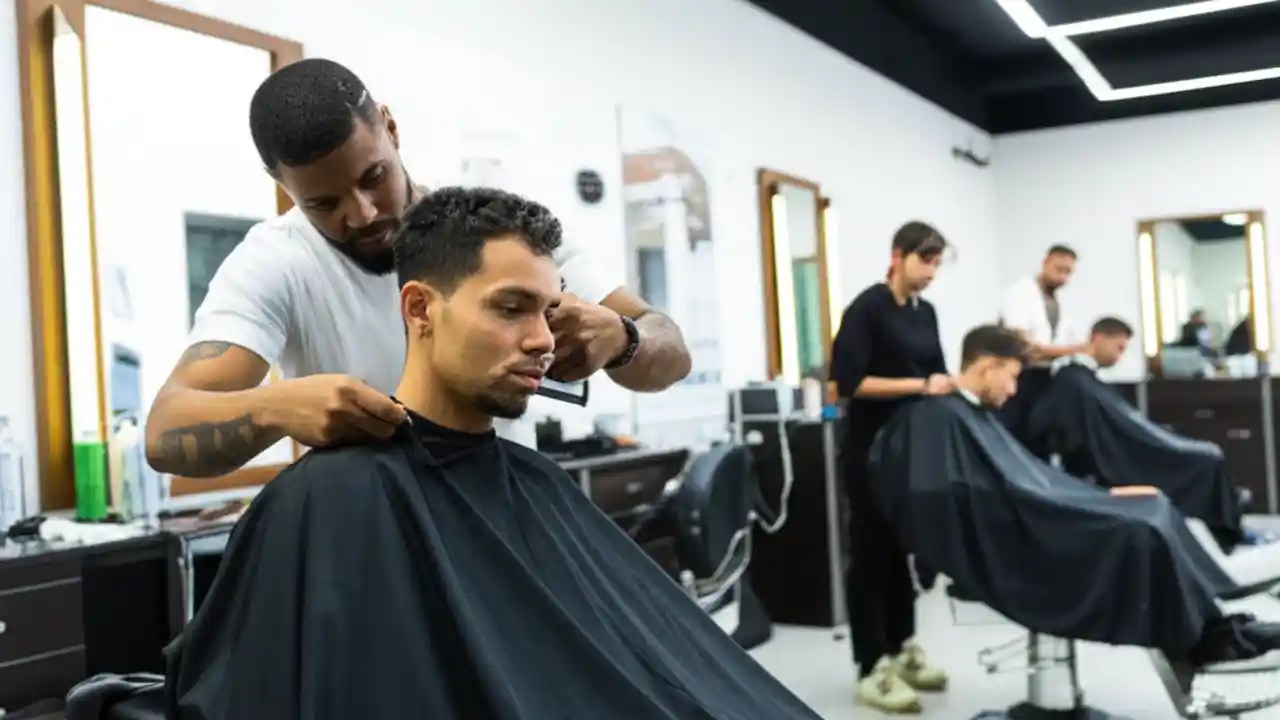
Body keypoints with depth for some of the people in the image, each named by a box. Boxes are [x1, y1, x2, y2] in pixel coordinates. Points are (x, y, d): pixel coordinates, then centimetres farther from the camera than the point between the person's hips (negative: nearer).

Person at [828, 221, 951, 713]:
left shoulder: (926, 312, 11)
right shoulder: (868, 308, -11)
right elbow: (849, 382, -19)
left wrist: (949, 387, -4)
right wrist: (918, 386, -21)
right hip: (873, 449, -7)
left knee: (906, 548, 14)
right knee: (872, 553, -2)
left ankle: (901, 650, 26)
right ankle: (871, 669, 5)